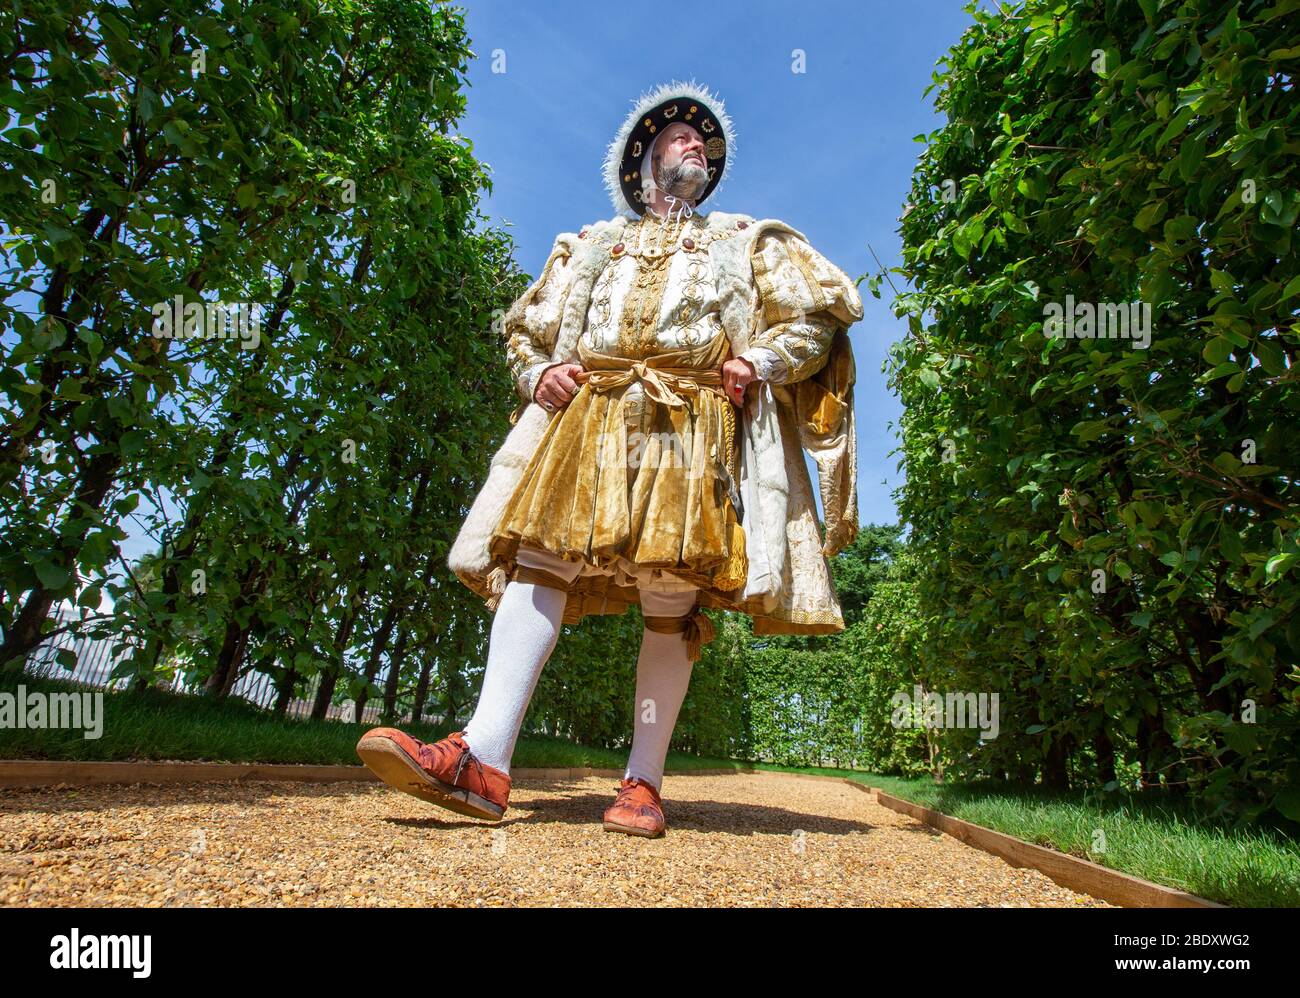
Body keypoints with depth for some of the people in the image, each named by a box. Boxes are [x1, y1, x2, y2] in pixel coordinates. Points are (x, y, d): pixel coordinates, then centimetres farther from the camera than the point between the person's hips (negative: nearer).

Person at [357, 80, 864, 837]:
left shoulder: (747, 243, 28)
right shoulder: (592, 246, 31)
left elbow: (823, 311, 18)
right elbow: (526, 326, 29)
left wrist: (763, 360, 0)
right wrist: (540, 373, 6)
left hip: (689, 425, -1)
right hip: (588, 414, 2)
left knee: (671, 595, -10)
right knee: (538, 557, -18)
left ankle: (644, 781, -6)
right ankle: (485, 757, -24)